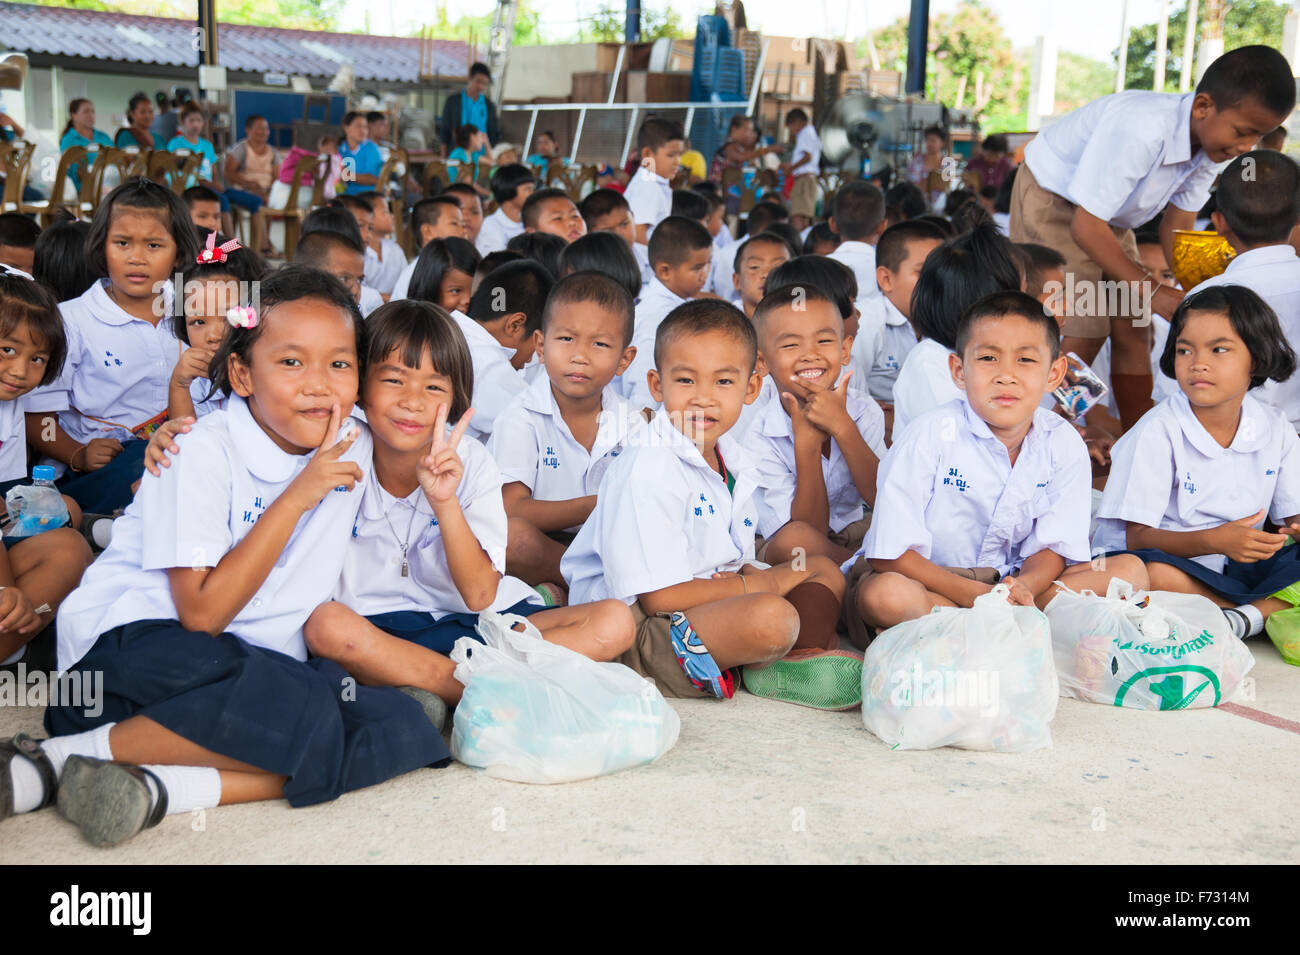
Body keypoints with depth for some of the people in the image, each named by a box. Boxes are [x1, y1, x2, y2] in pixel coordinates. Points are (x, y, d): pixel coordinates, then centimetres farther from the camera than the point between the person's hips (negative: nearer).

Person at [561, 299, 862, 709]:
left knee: (824, 571, 14)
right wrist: (764, 582, -11)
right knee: (771, 617, -33)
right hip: (635, 628, -10)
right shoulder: (647, 470, -20)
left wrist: (747, 575, -11)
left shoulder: (735, 460, 8)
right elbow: (660, 596, -23)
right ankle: (759, 667, 1)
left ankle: (805, 655, -13)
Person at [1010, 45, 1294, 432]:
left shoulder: (1213, 145, -11)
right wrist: (1151, 292, -34)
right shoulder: (1141, 130, -37)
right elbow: (1086, 226, -35)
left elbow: (1176, 224, -2)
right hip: (1052, 201, -8)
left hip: (1108, 216, 8)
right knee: (1081, 336, -17)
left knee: (1132, 327, 2)